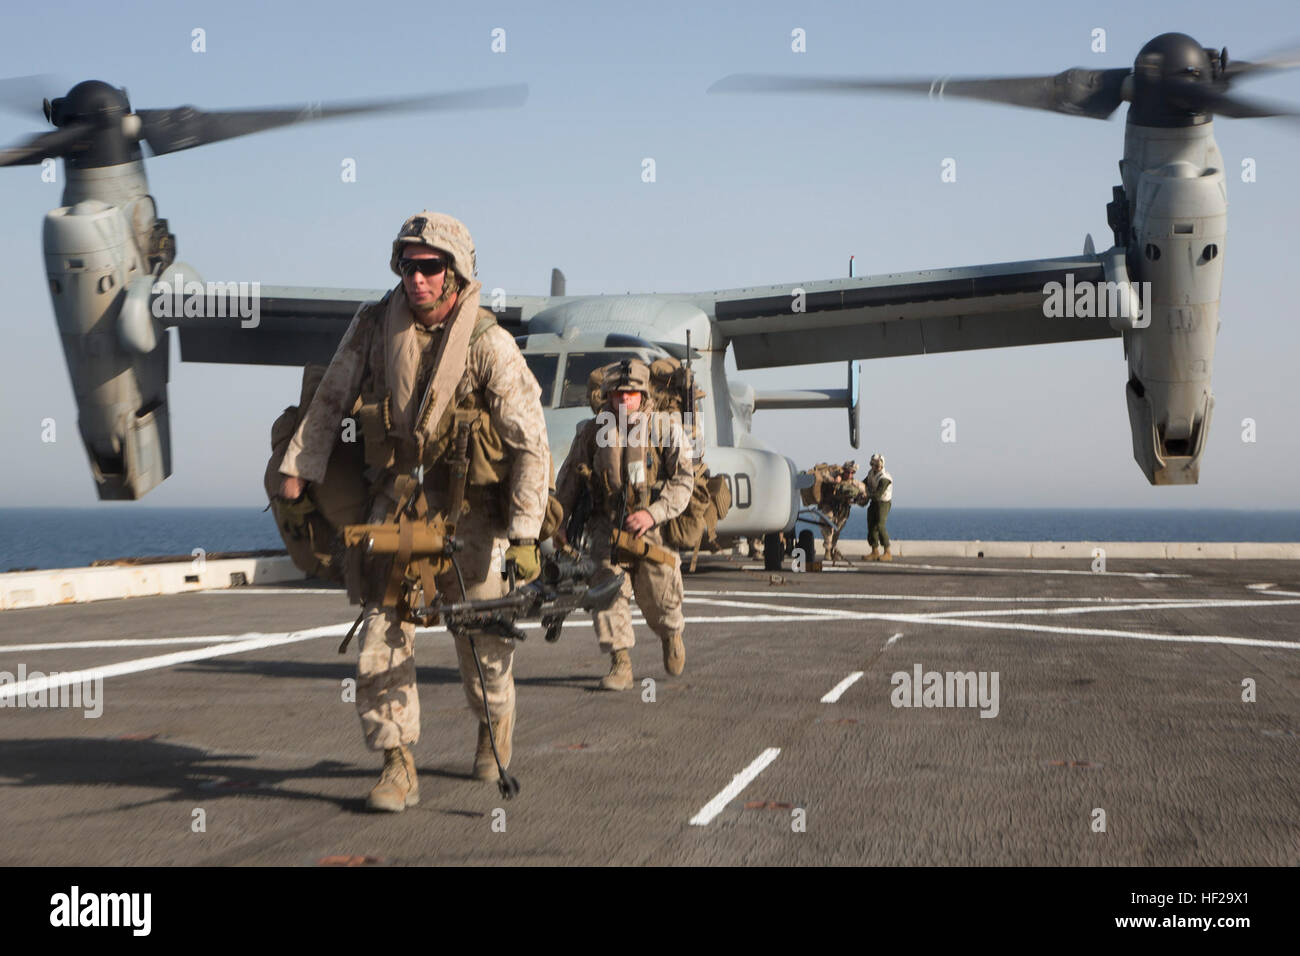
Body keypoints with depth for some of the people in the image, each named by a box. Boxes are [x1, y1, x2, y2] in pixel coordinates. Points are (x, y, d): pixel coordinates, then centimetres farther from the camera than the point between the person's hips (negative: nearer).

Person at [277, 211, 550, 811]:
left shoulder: (488, 343, -14)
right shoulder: (374, 324, -4)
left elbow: (531, 443, -13)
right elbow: (329, 402, 8)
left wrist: (525, 534, -16)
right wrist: (296, 472, 5)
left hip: (470, 508, -2)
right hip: (396, 499, 3)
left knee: (483, 639, 7)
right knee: (382, 631, -5)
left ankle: (495, 726, 38)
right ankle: (398, 767, 4)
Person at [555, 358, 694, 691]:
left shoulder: (666, 429, -3)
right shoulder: (591, 432, 2)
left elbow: (683, 481, -8)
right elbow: (567, 483, 14)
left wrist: (652, 513, -22)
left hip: (654, 527, -1)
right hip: (607, 524, 1)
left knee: (658, 595, -2)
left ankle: (671, 634, 34)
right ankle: (620, 663, -12)